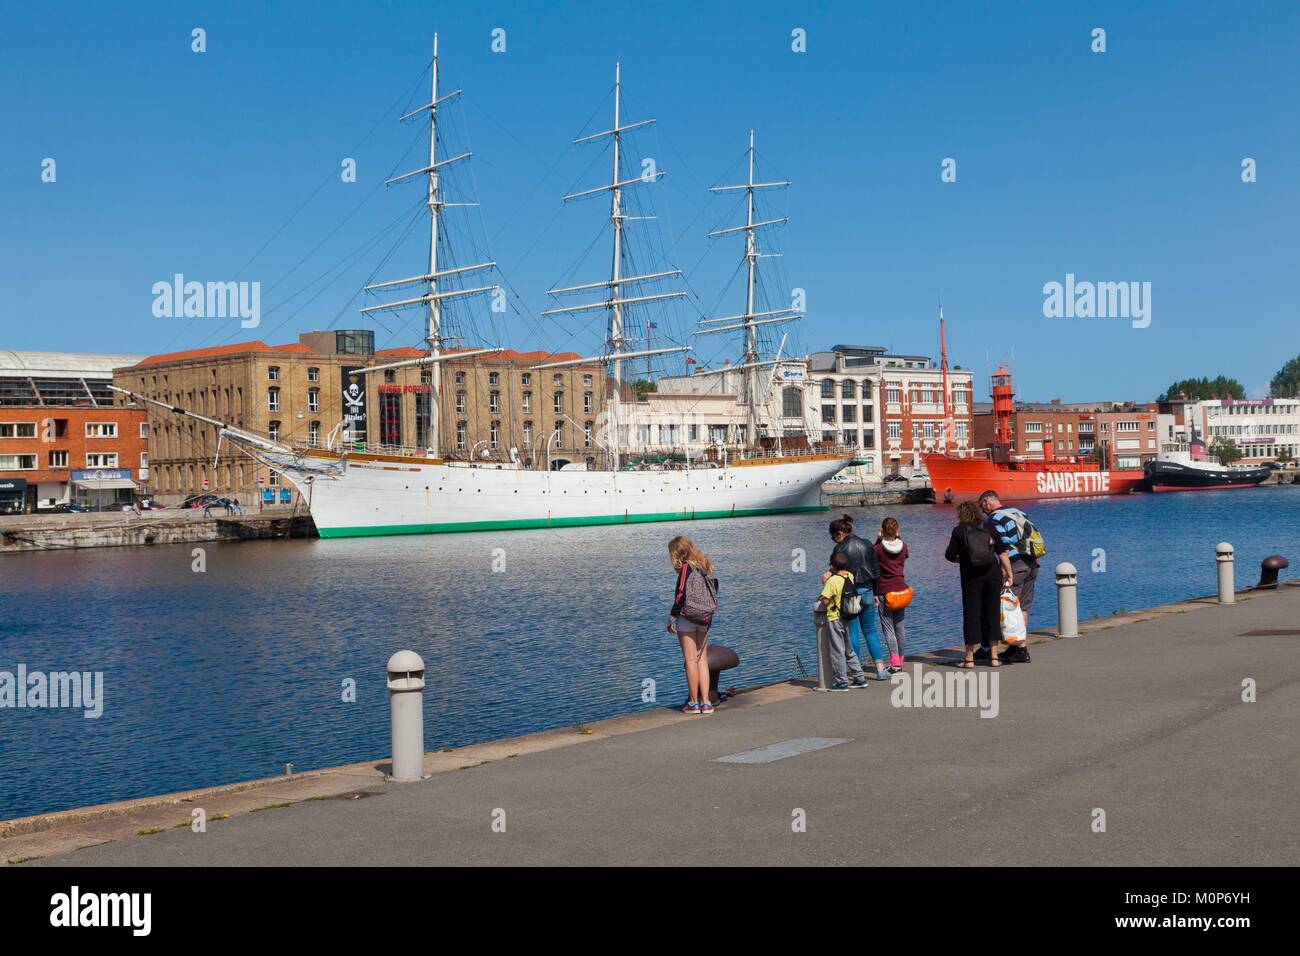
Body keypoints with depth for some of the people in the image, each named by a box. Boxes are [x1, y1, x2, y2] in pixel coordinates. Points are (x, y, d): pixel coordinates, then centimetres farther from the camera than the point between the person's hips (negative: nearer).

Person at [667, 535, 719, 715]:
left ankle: (694, 702, 5)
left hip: (687, 618, -7)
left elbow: (681, 594, -15)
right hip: (704, 619, 7)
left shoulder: (686, 567, -11)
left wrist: (672, 617, -8)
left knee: (691, 660, 0)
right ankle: (706, 702, 6)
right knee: (702, 660, 9)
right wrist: (708, 614, 17)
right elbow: (714, 591, 12)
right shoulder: (705, 567, 10)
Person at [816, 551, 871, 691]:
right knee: (849, 649, 18)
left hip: (834, 618, -7)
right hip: (847, 618, 7)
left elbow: (825, 601, -20)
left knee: (837, 651, 0)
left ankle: (841, 681, 4)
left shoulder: (832, 581, -19)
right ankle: (859, 677, 20)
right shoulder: (850, 576, 0)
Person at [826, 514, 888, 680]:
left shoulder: (840, 548, -10)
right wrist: (875, 593, 17)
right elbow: (876, 571, 11)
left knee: (851, 633, 2)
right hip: (867, 591, 6)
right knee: (870, 631, 14)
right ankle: (880, 669, 9)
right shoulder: (866, 545, 8)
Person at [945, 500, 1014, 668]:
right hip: (993, 575, 3)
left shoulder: (959, 530, 0)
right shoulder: (988, 528, 8)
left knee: (971, 615, 3)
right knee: (993, 614, 8)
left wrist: (960, 560, 17)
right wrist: (1009, 574, 4)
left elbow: (950, 555, -4)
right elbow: (1002, 552, 1)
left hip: (971, 577, -2)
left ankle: (969, 658, 4)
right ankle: (994, 656, 8)